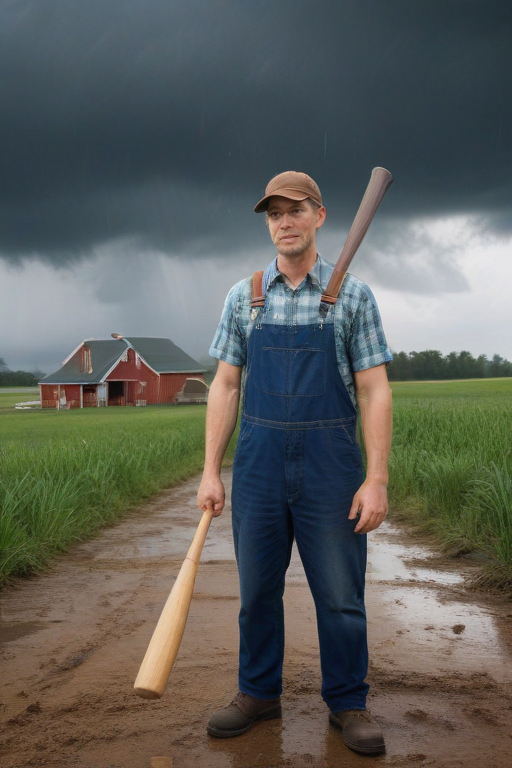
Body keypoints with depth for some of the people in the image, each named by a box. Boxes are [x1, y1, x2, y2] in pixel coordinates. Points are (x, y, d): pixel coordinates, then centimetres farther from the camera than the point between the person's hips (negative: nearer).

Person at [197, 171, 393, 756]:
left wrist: (376, 479, -9)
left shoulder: (353, 296, 0)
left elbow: (374, 391, -2)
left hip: (330, 464, -2)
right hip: (258, 461, 2)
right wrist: (210, 472, 1)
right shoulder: (243, 297, 7)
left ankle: (347, 704, 22)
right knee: (257, 590, 11)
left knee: (340, 593, 4)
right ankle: (259, 694, 29)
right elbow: (225, 387, 7)